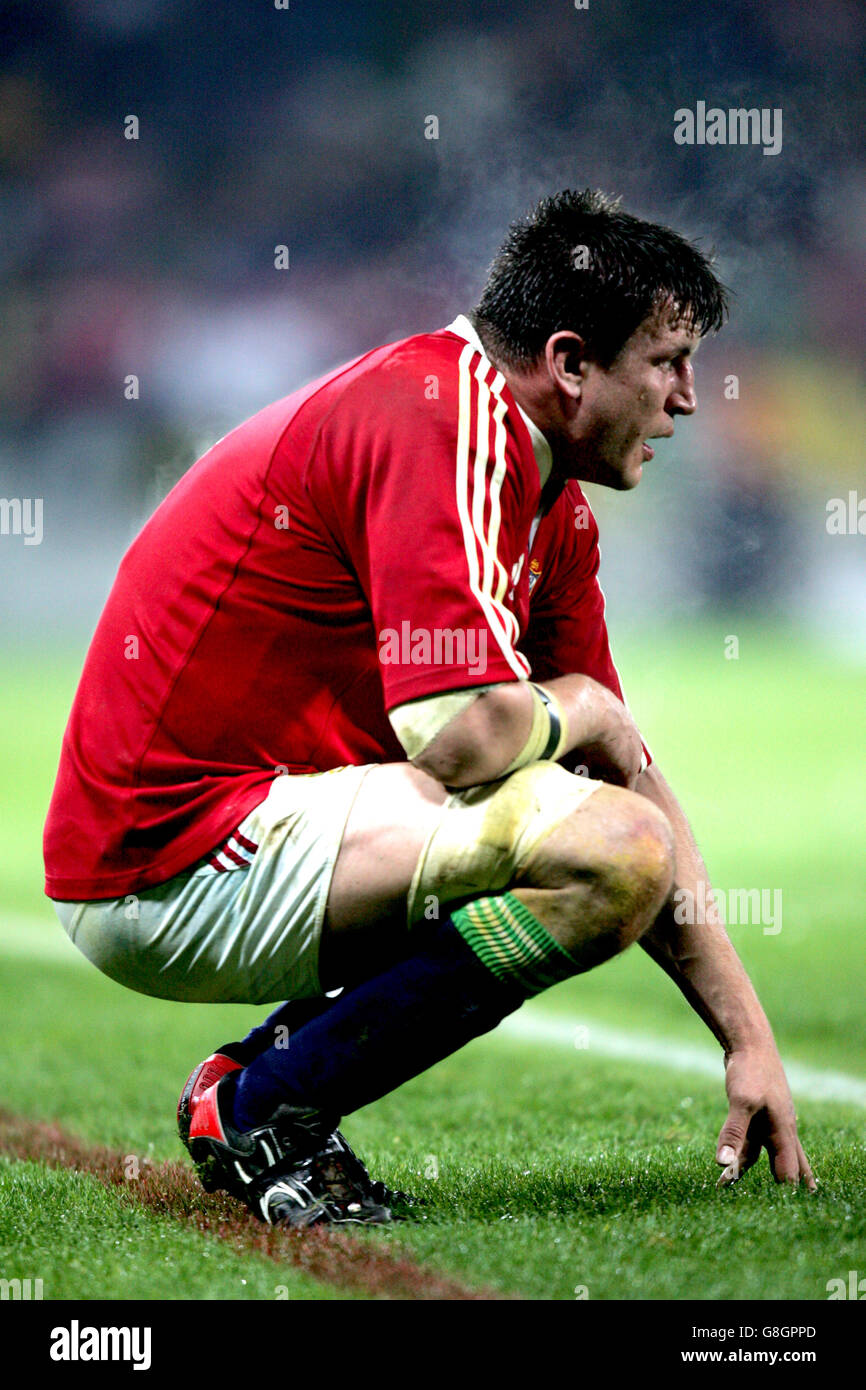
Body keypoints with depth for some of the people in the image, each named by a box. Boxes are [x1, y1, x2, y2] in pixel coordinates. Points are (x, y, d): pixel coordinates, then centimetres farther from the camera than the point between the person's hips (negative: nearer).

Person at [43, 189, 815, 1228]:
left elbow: (627, 770, 16)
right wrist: (581, 712, -1)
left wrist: (748, 1039, 12)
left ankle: (258, 1070, 10)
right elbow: (464, 737, -25)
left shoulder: (554, 506, 15)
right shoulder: (435, 422, -16)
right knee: (615, 848, -21)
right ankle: (264, 1104, -9)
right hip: (172, 860, -10)